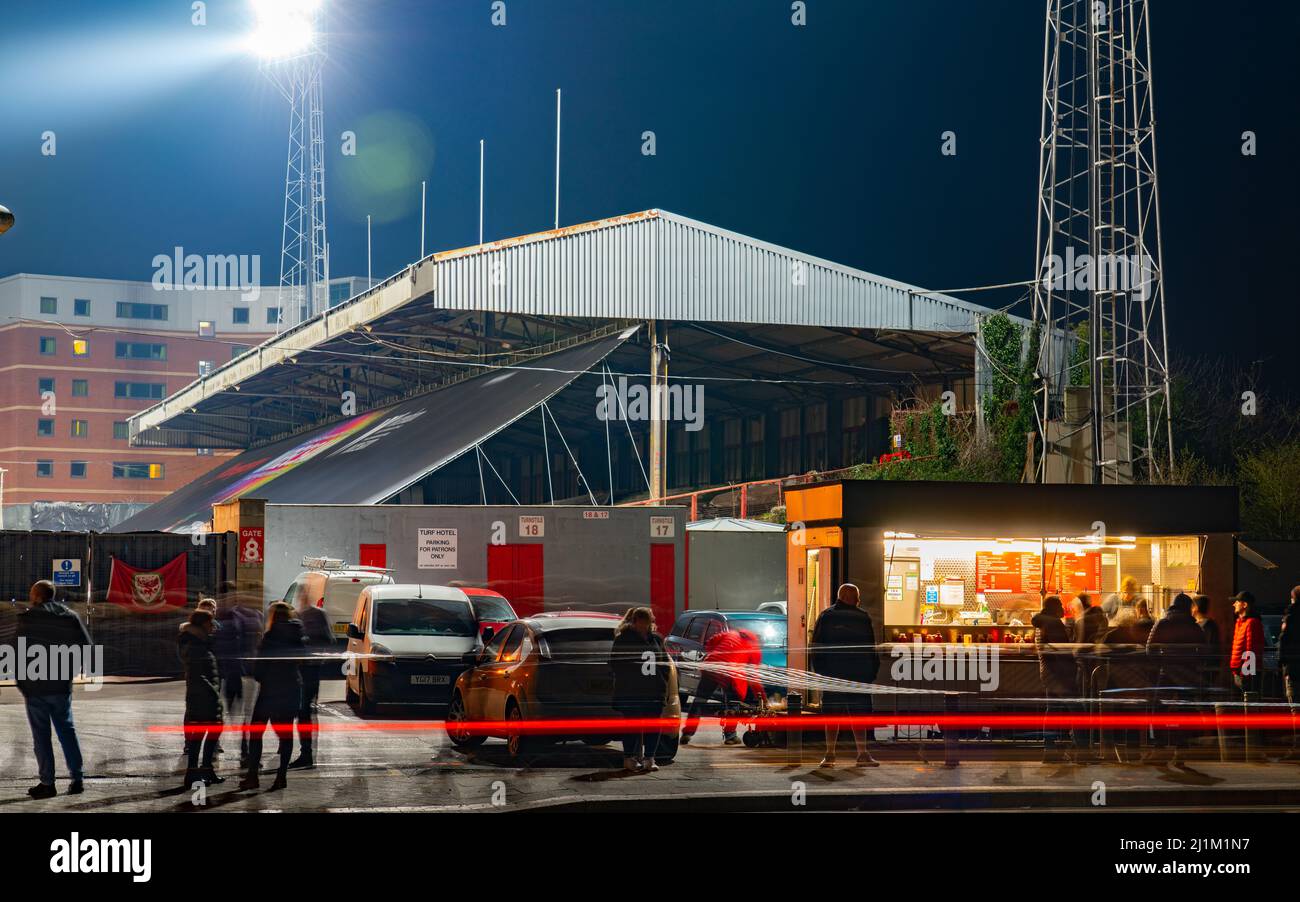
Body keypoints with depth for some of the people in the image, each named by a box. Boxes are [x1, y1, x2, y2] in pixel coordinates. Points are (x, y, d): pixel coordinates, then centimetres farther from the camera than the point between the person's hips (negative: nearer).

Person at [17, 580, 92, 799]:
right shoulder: (70, 617, 2)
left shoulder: (27, 618, -11)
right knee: (66, 729, 13)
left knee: (41, 734, 2)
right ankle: (77, 778, 10)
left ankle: (47, 783, 3)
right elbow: (86, 647, 1)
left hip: (35, 686, -4)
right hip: (62, 686, 4)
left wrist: (21, 682, -2)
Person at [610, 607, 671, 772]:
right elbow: (617, 663, -1)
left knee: (653, 725, 2)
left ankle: (649, 758, 9)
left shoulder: (656, 639, 13)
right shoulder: (623, 639, 0)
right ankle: (629, 758, 2)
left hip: (654, 691, 5)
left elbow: (665, 662, 18)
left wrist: (662, 681, 7)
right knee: (632, 725, -4)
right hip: (630, 691, -4)